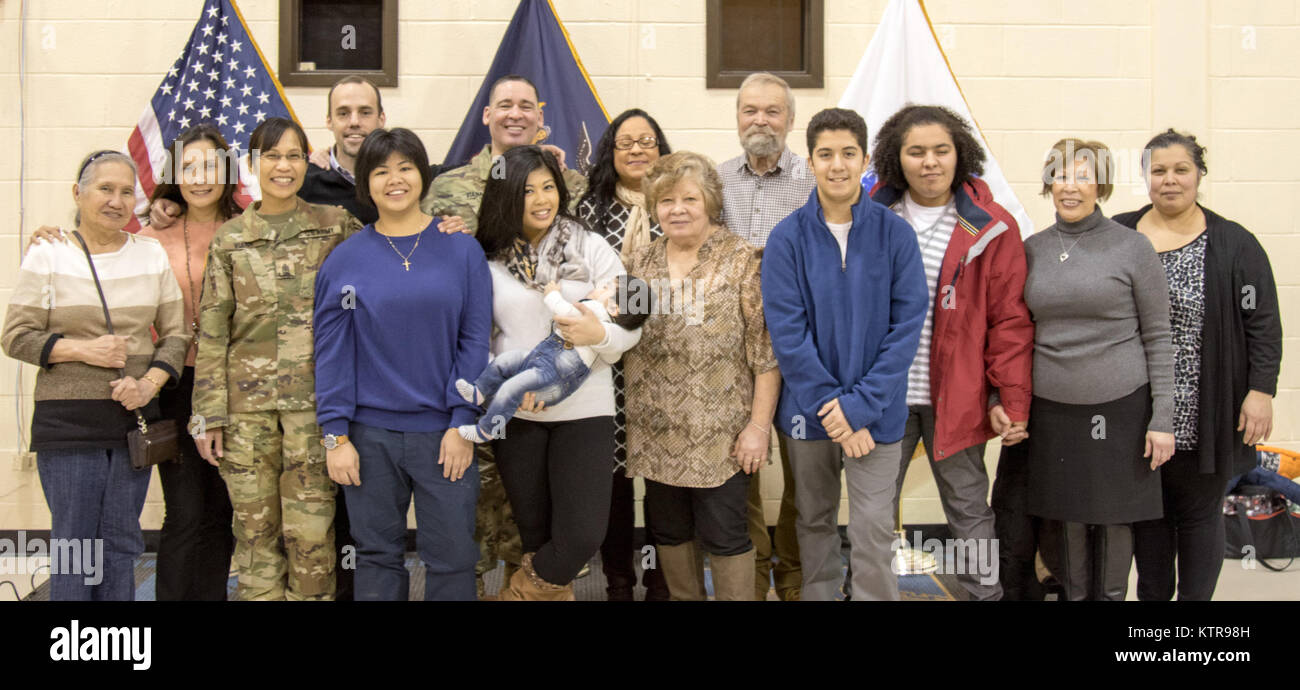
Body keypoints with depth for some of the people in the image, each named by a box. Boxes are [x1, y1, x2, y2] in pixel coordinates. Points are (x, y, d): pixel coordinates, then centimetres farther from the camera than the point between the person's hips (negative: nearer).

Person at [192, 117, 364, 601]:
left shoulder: (337, 226, 5)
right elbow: (212, 332, 5)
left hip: (315, 397, -1)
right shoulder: (230, 239, 7)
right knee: (254, 529, 5)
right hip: (247, 401, 1)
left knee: (309, 530, -2)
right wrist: (208, 414, 1)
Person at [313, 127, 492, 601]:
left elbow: (475, 341, -1)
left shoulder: (461, 250, 1)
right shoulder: (345, 260, 2)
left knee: (452, 556, 5)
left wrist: (463, 423, -6)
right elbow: (331, 351, 1)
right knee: (378, 555, 11)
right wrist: (335, 435, -5)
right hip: (370, 434, 1)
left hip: (443, 432, 0)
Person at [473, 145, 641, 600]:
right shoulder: (489, 260, 2)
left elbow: (630, 326, -2)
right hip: (516, 413, 1)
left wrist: (599, 335, -23)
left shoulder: (592, 249, 0)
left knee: (583, 535, -10)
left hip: (584, 408, -1)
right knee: (535, 531, 11)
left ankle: (522, 592, 16)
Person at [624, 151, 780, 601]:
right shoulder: (641, 263, 8)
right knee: (668, 529, 13)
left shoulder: (742, 261, -6)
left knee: (724, 532, 0)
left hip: (720, 430, -5)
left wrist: (759, 425, -13)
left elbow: (766, 350, -9)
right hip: (655, 430, 5)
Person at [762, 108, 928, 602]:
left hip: (876, 411, -1)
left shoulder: (895, 234, -5)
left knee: (873, 532, 0)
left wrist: (860, 406, -15)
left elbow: (907, 326, -8)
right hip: (808, 411, 1)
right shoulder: (787, 238, -5)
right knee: (814, 523, 15)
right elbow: (786, 332, -8)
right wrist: (829, 406, -14)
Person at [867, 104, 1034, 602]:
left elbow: (1010, 320, -3)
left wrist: (1011, 398, -8)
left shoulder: (991, 228, -4)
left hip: (956, 397, -2)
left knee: (969, 510, 11)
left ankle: (984, 593, 26)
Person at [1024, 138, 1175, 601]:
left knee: (1114, 519, 6)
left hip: (1119, 406, -2)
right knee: (1065, 520, 8)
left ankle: (1110, 595, 25)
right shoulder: (1032, 250, 5)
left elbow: (1158, 337, -3)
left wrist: (1162, 419, -6)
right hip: (1051, 408, 3)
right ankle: (1072, 595, 26)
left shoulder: (1133, 248, -4)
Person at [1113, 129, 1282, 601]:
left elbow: (1263, 324, -3)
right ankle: (1152, 595, 29)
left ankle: (1195, 598, 22)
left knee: (1199, 513, 8)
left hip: (1203, 419, -2)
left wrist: (1261, 390, -10)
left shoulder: (1234, 244, -3)